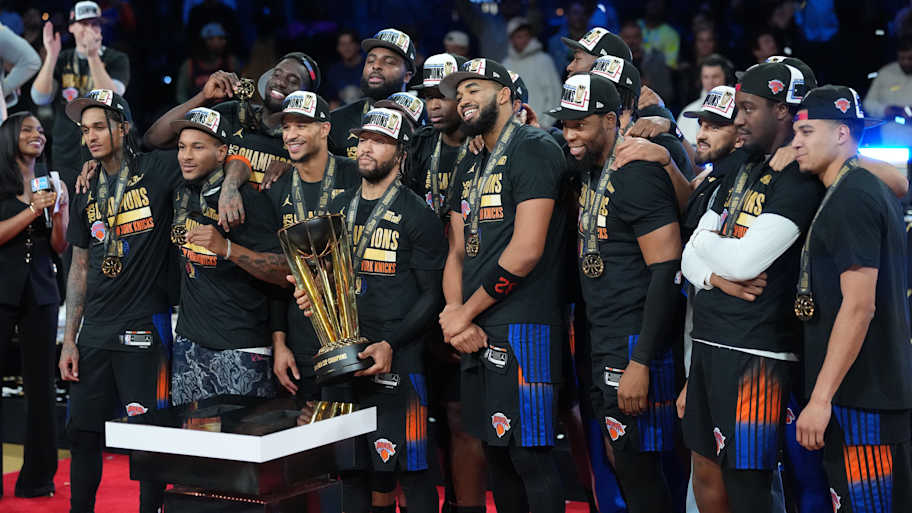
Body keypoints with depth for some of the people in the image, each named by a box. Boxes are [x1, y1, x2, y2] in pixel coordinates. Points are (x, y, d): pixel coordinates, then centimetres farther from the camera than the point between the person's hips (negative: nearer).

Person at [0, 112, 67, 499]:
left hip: (41, 292, 4)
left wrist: (58, 211, -7)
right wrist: (32, 210, -16)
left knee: (41, 384, 5)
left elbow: (60, 246, 9)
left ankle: (38, 478, 11)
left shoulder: (53, 184, 12)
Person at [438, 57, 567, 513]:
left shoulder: (534, 149, -9)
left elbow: (526, 250, -18)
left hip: (520, 329, -9)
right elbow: (458, 253, 16)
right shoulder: (469, 169, 20)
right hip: (477, 334, 9)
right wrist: (454, 315, -4)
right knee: (496, 452, 15)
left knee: (529, 456, -8)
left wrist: (465, 313, -11)